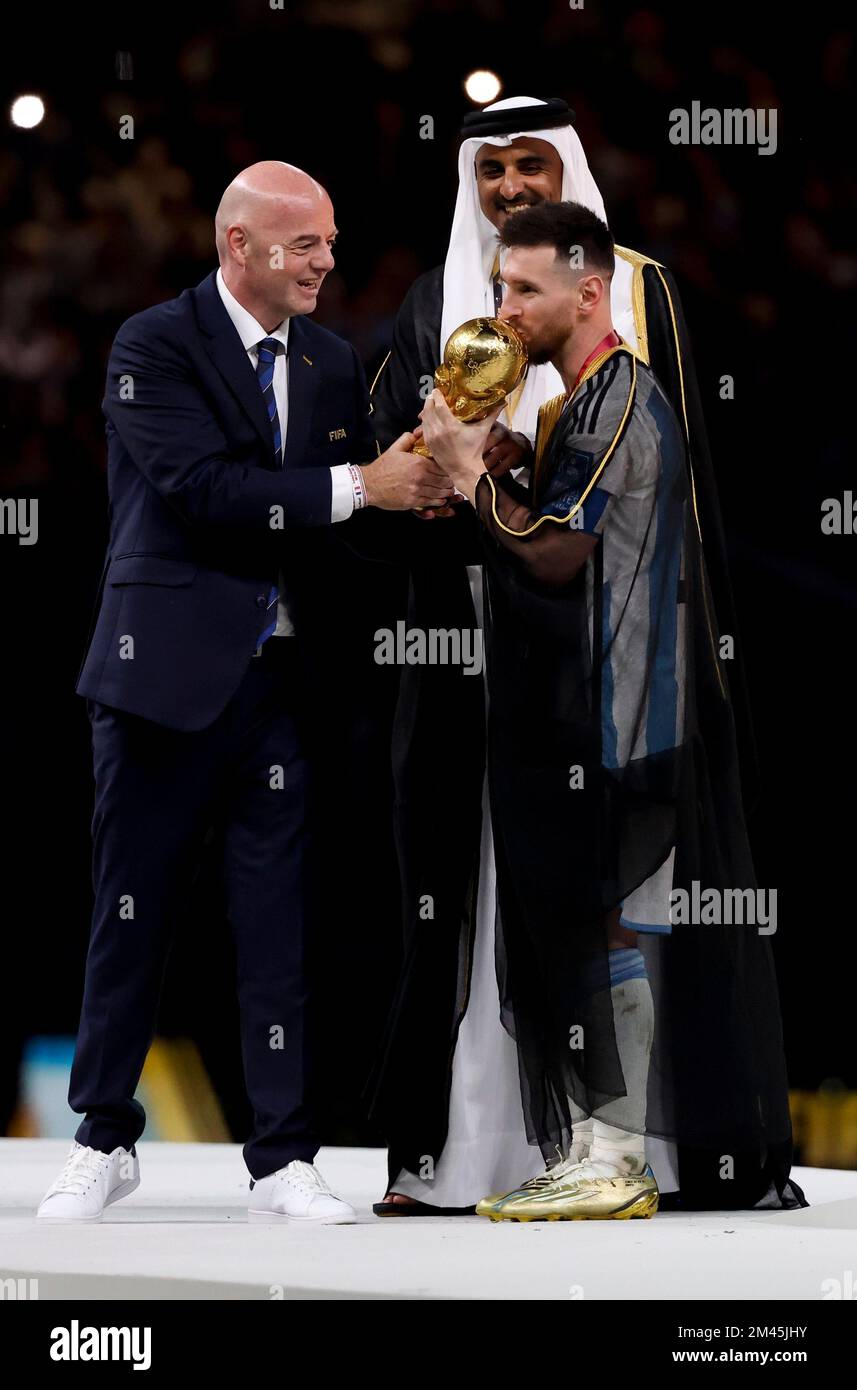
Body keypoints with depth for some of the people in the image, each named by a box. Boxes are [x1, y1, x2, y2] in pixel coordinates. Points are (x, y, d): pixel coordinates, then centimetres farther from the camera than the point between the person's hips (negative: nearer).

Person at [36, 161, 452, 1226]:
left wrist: (417, 487, -6)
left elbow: (348, 515, 15)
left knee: (280, 925, 1)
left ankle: (284, 1161, 6)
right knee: (132, 917, 4)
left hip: (284, 678, 4)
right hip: (169, 669, -4)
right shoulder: (155, 346, -5)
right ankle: (103, 1145, 16)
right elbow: (203, 489, -18)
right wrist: (358, 486, -19)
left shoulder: (332, 363, 13)